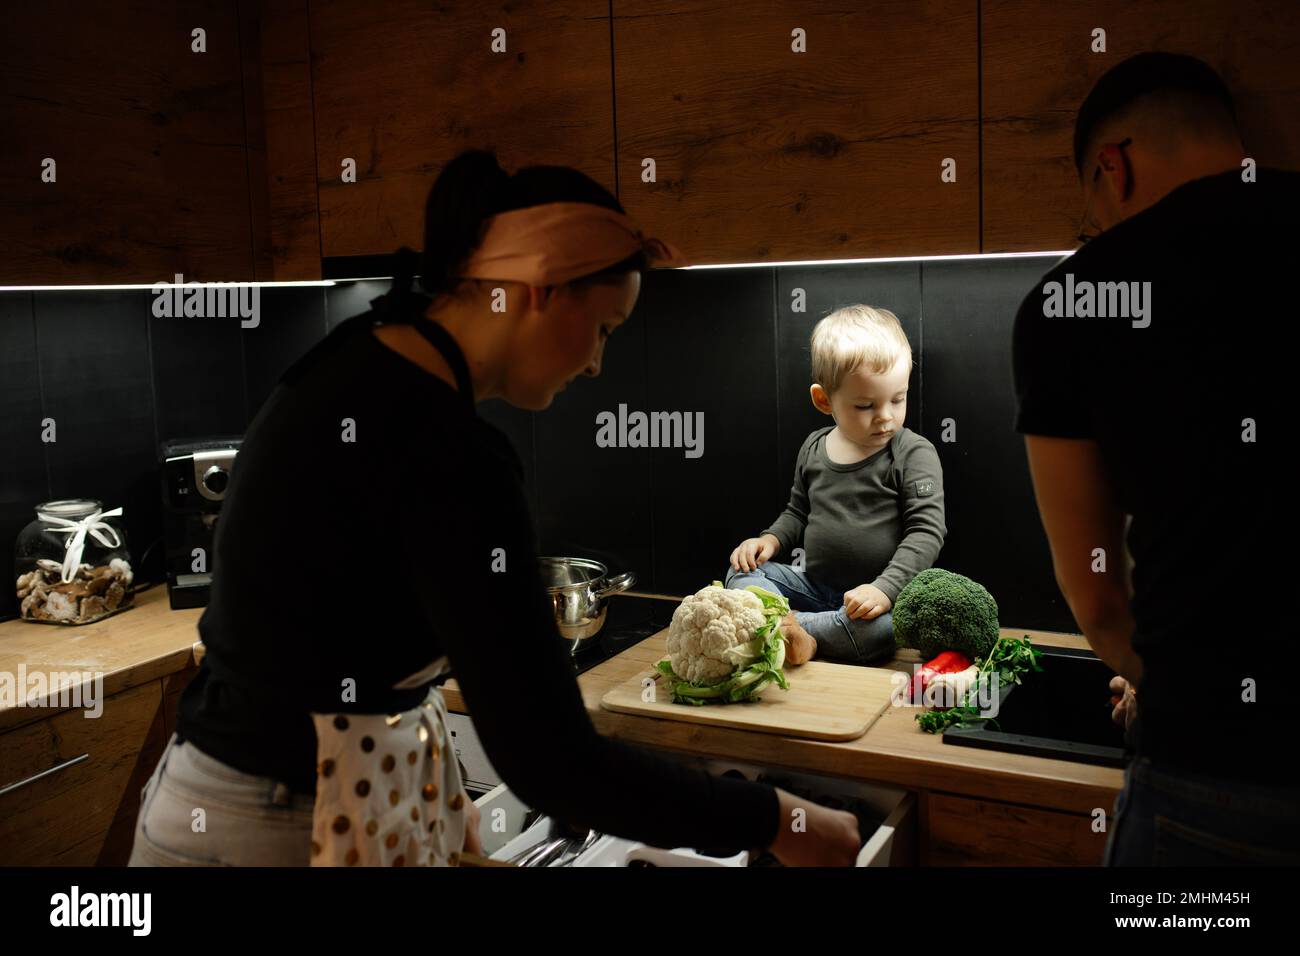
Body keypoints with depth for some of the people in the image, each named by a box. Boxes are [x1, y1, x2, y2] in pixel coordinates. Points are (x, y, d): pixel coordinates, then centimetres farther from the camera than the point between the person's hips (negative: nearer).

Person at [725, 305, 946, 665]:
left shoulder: (914, 454, -9)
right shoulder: (814, 448, 6)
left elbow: (927, 531, -15)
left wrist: (886, 588, -27)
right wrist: (772, 539, 0)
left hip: (876, 596, -5)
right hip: (814, 585, 5)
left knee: (888, 626, -37)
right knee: (741, 573, -10)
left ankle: (789, 629, -37)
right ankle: (794, 634, -36)